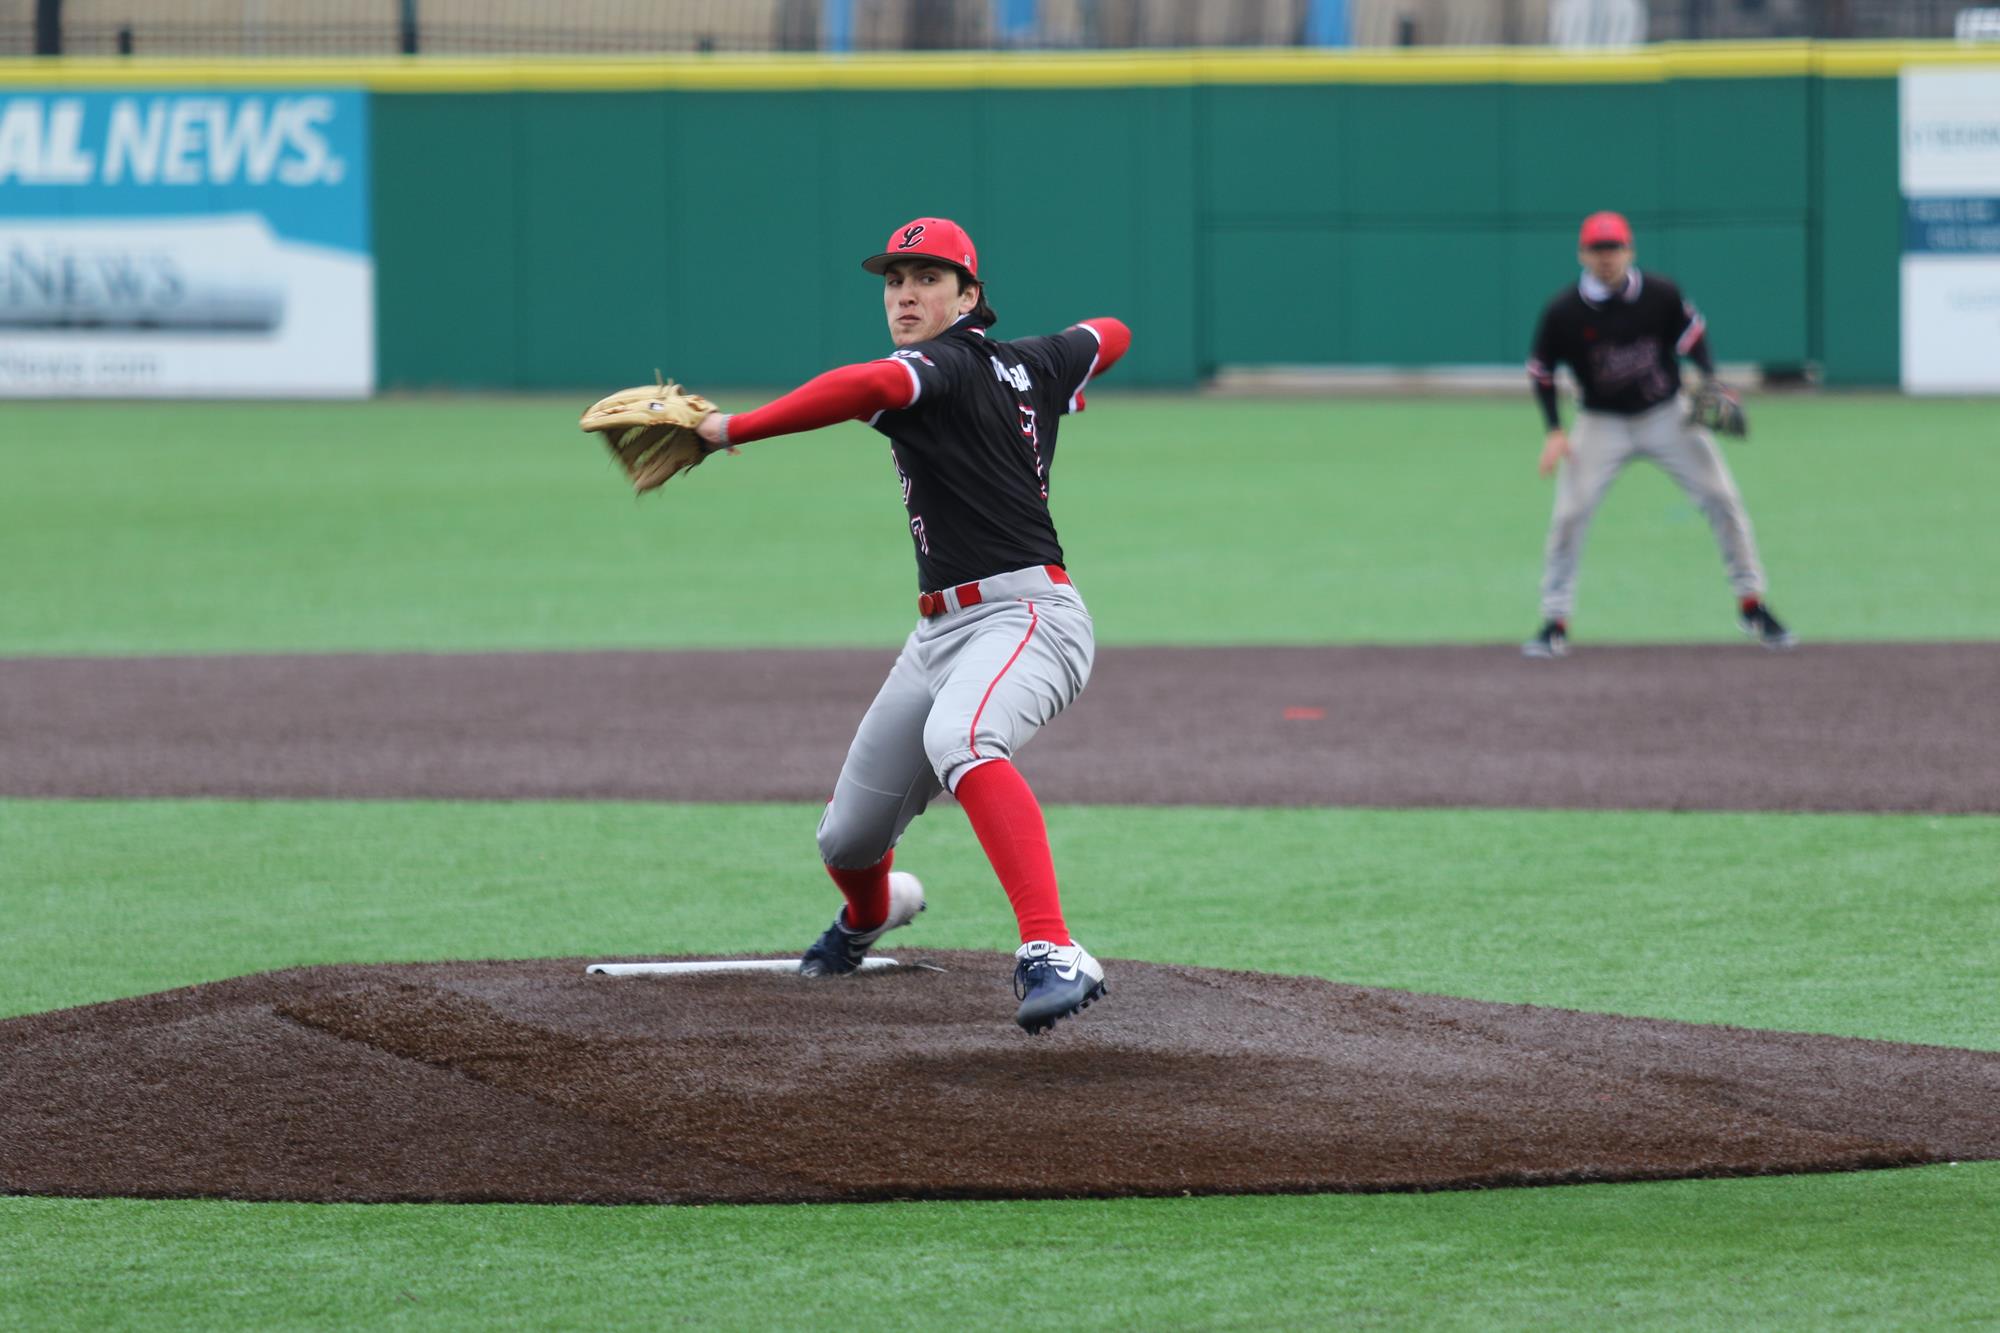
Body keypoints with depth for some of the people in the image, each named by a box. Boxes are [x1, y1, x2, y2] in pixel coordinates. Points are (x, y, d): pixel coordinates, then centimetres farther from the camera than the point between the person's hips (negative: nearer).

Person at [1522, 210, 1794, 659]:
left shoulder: (1660, 294, -12)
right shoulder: (1563, 312, -14)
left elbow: (1691, 332, 5)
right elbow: (1541, 371, -2)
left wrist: (1710, 382, -11)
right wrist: (1555, 432, -11)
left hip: (1667, 415, 1)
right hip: (1602, 423, -1)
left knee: (1722, 497, -4)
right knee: (1569, 515, -11)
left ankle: (1752, 606, 9)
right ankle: (1555, 624, 0)